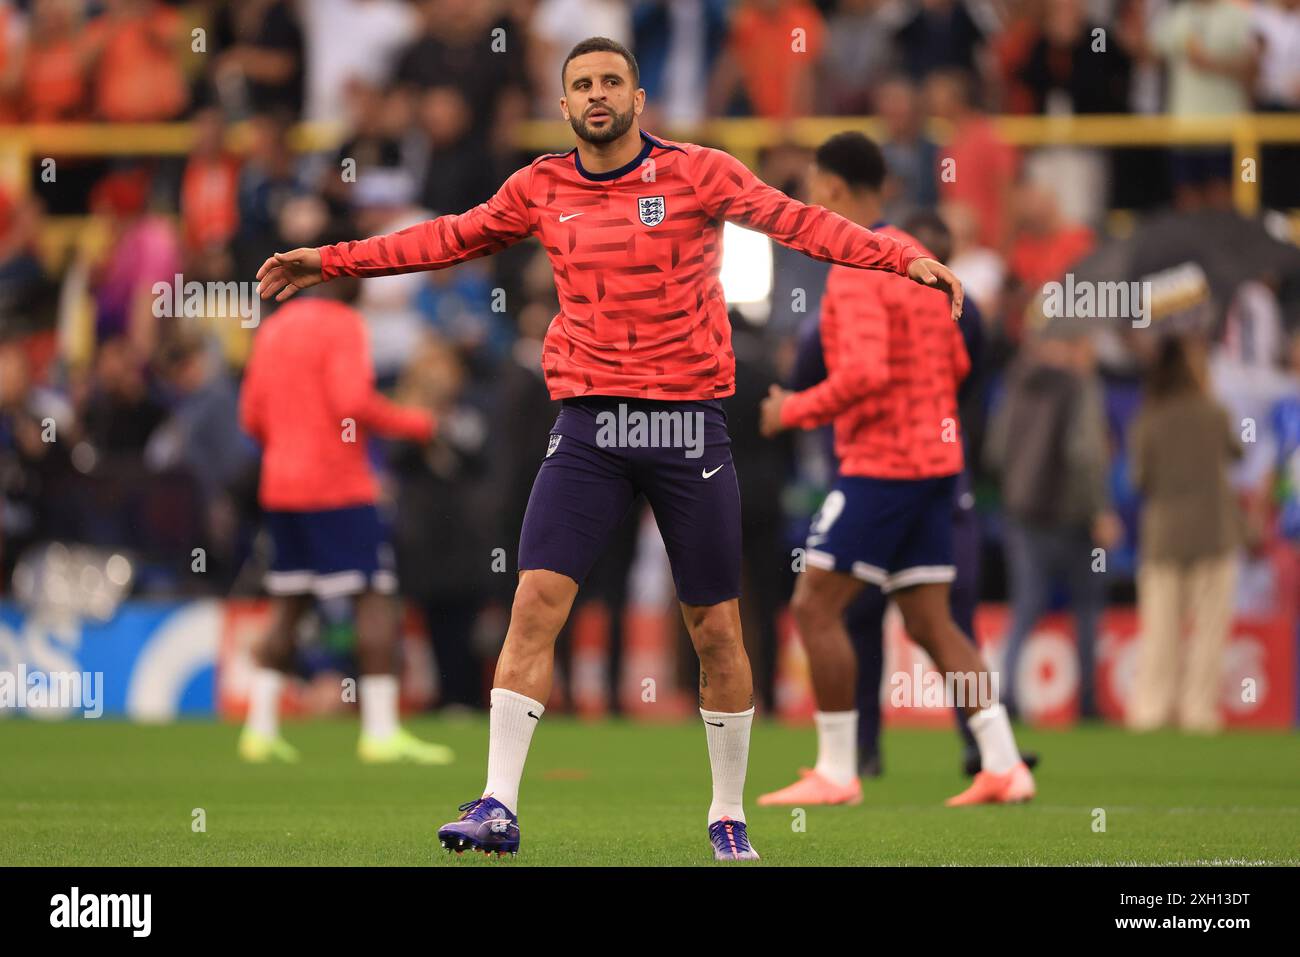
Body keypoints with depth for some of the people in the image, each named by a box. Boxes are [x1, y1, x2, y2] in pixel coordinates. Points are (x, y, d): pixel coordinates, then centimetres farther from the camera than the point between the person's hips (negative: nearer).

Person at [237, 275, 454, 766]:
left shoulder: (274, 327, 15)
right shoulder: (343, 325, -8)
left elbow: (251, 416, 16)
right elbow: (353, 403, -19)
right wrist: (415, 423, -7)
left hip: (279, 486, 8)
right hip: (338, 487, -8)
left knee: (287, 606, 12)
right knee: (375, 598, -5)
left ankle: (260, 729, 7)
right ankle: (381, 731, -12)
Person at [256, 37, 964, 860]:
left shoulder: (697, 173, -2)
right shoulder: (543, 189, 8)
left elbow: (795, 221, -11)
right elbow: (450, 239, 21)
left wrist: (905, 259, -24)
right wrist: (334, 262, 22)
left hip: (687, 420, -2)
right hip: (589, 422, 2)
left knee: (716, 627, 3)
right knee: (536, 600, -12)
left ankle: (729, 818, 17)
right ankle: (499, 807, -10)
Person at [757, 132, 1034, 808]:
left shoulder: (855, 270, -13)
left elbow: (865, 372, -25)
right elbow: (956, 366, 20)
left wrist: (795, 411, -12)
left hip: (879, 467, -9)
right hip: (934, 461, 9)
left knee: (815, 607, -2)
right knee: (930, 623, 8)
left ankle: (836, 773, -1)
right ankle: (1002, 766, 0)